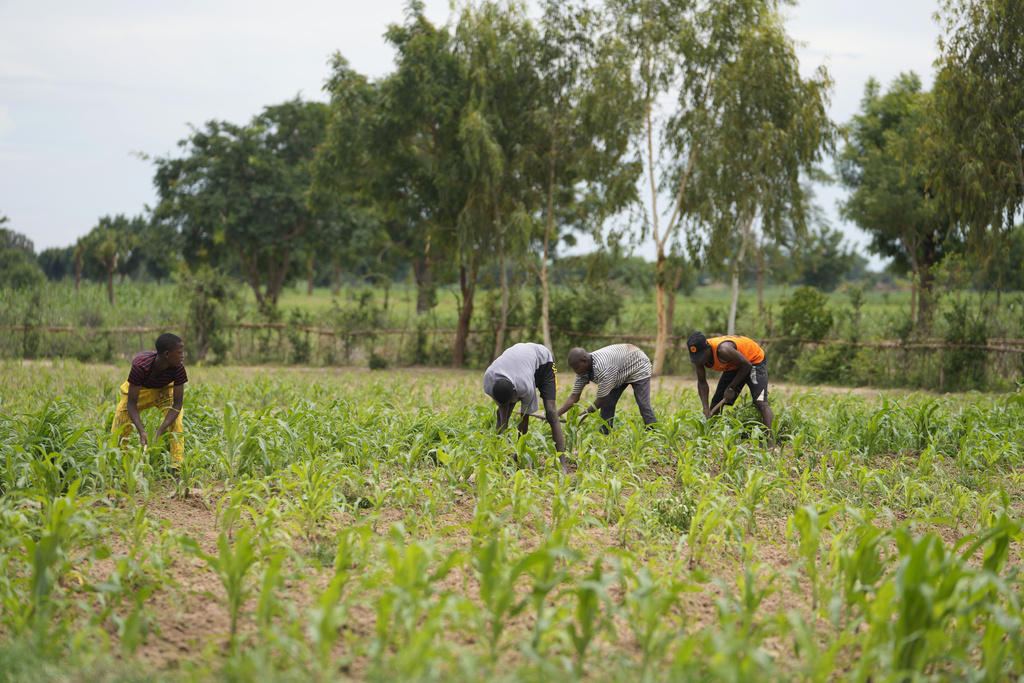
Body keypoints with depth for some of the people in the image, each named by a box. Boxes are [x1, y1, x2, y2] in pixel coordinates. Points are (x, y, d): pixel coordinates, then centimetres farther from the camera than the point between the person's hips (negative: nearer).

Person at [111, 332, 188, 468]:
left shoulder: (178, 368, -34)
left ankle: (177, 467, -22)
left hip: (164, 390, 1)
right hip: (138, 390, -1)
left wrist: (161, 430, -39)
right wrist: (141, 431, -42)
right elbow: (132, 403, -30)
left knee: (176, 425, -24)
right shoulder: (140, 366, -40)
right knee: (119, 431, -2)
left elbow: (177, 404, -27)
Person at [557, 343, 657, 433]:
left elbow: (602, 399, -34)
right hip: (621, 374, 8)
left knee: (643, 405, -16)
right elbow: (574, 397, -11)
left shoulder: (601, 369, -42)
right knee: (607, 405, -3)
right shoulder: (582, 368, -16)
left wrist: (584, 415, -28)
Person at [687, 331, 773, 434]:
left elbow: (746, 366, -26)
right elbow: (702, 383, -7)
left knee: (761, 403, -25)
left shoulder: (723, 350, -40)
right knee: (715, 404, 5)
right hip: (734, 366, 8)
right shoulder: (699, 358, -18)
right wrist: (706, 409, -17)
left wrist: (731, 388, -20)